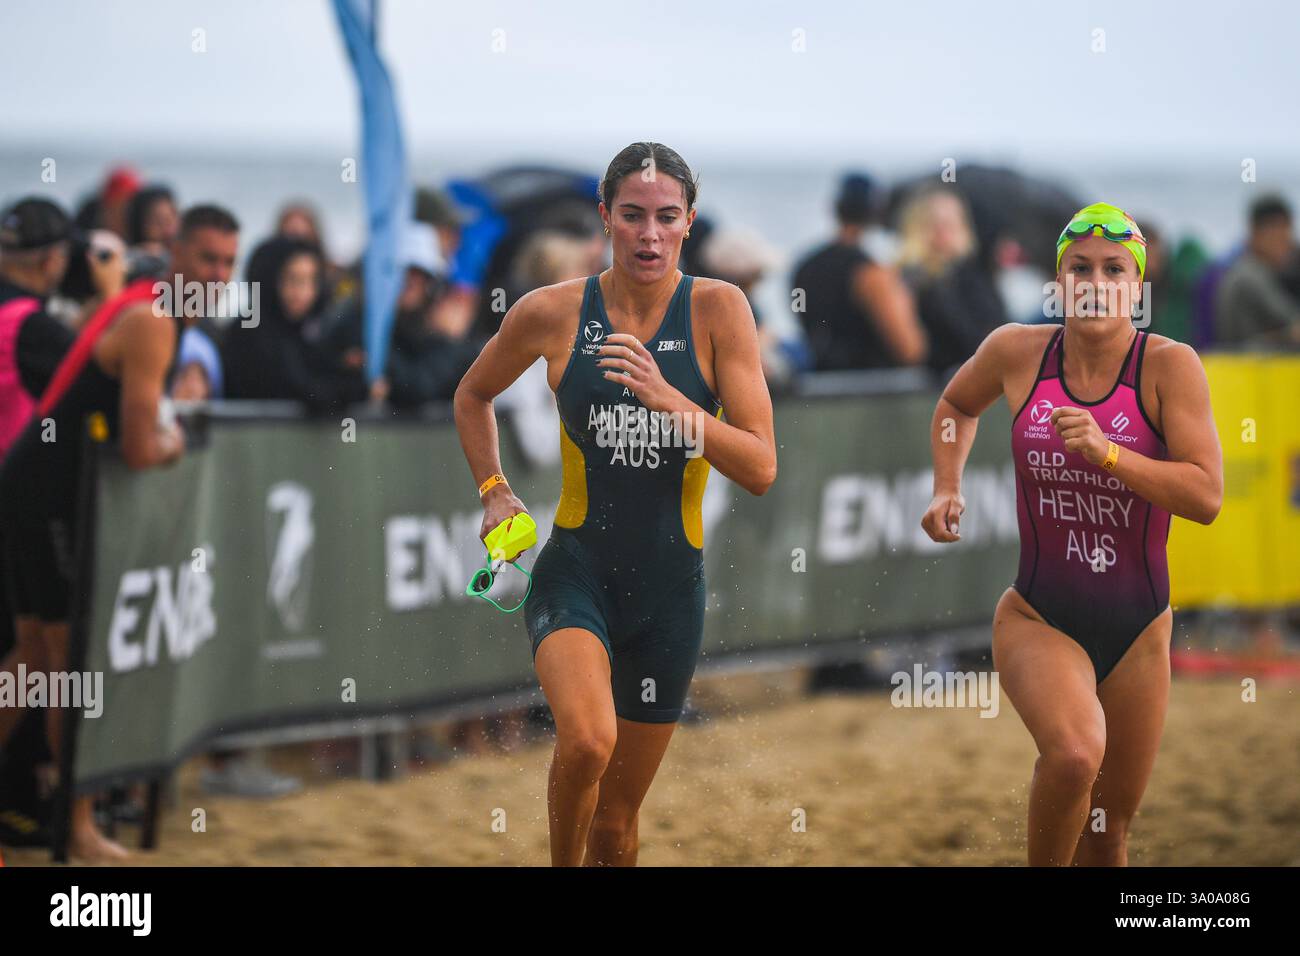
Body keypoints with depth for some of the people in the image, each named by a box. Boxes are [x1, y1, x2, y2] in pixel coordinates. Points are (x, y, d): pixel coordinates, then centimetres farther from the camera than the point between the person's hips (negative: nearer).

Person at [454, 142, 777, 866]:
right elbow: (474, 396, 18)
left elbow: (761, 469, -13)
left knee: (617, 818, 10)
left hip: (670, 587, 1)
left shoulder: (718, 310, -7)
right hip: (576, 570, -1)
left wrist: (667, 398, -23)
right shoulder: (552, 313, -3)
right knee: (586, 740, -30)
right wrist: (494, 491, 7)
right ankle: (562, 867, -4)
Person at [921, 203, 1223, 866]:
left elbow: (1206, 496, -19)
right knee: (1074, 753, -32)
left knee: (1109, 837, 11)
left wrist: (1106, 453, -28)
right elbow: (957, 405, 20)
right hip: (1038, 619, -1)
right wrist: (946, 489, 6)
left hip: (1137, 631, 1)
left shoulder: (1169, 366, -10)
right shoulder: (1016, 353, -4)